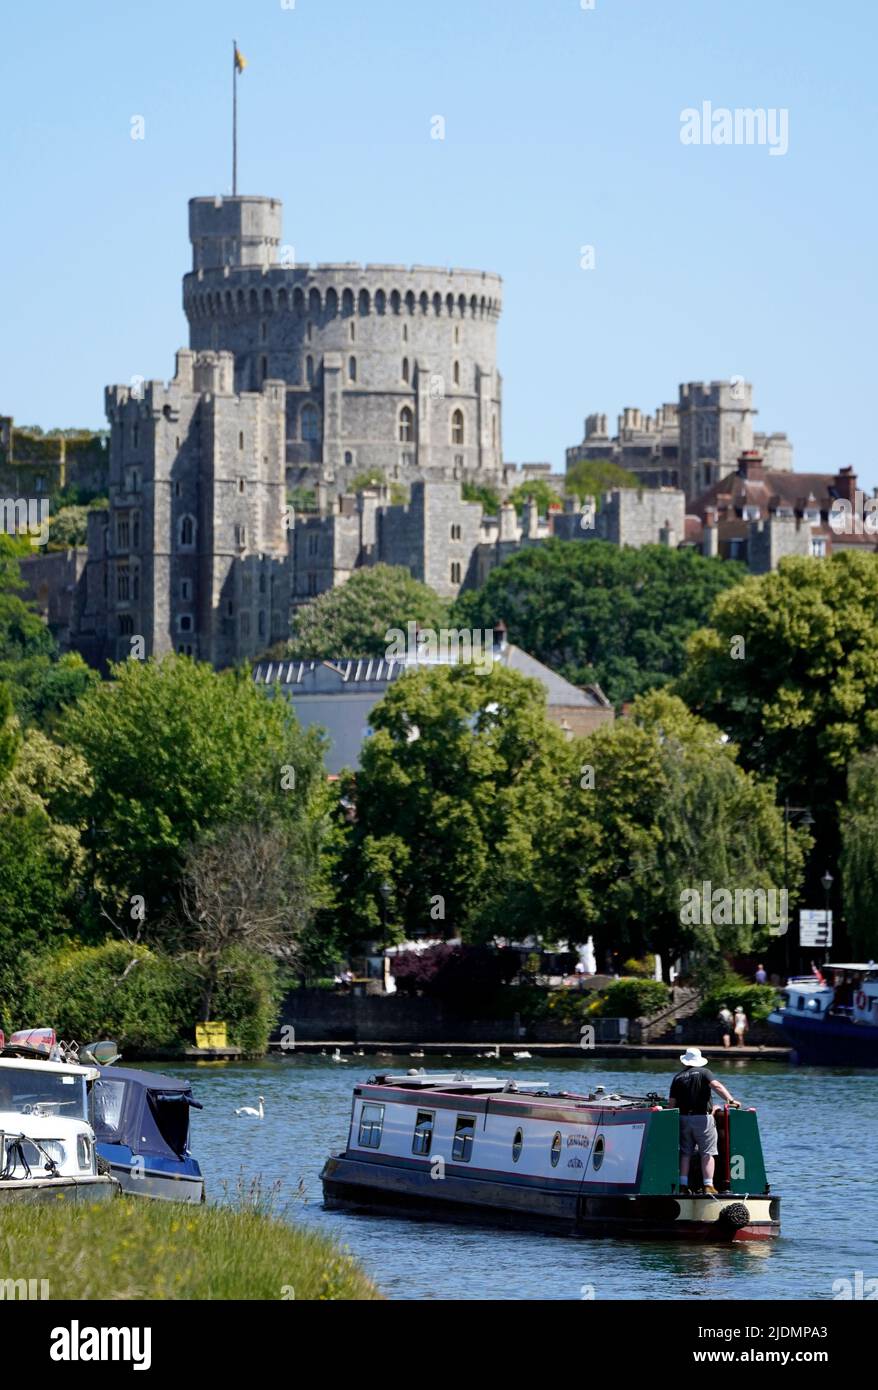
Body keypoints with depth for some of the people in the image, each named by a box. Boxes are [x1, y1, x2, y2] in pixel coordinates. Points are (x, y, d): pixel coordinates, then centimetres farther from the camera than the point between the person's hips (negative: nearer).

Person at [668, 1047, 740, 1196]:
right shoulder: (703, 1072, 0)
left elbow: (672, 1102, 10)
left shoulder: (678, 1077, 11)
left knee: (685, 1153, 9)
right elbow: (716, 1085, -18)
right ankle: (708, 1186, -10)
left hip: (683, 1118, 4)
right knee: (708, 1153, -2)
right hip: (702, 1117, -4)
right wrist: (730, 1099, -22)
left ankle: (683, 1186, 4)